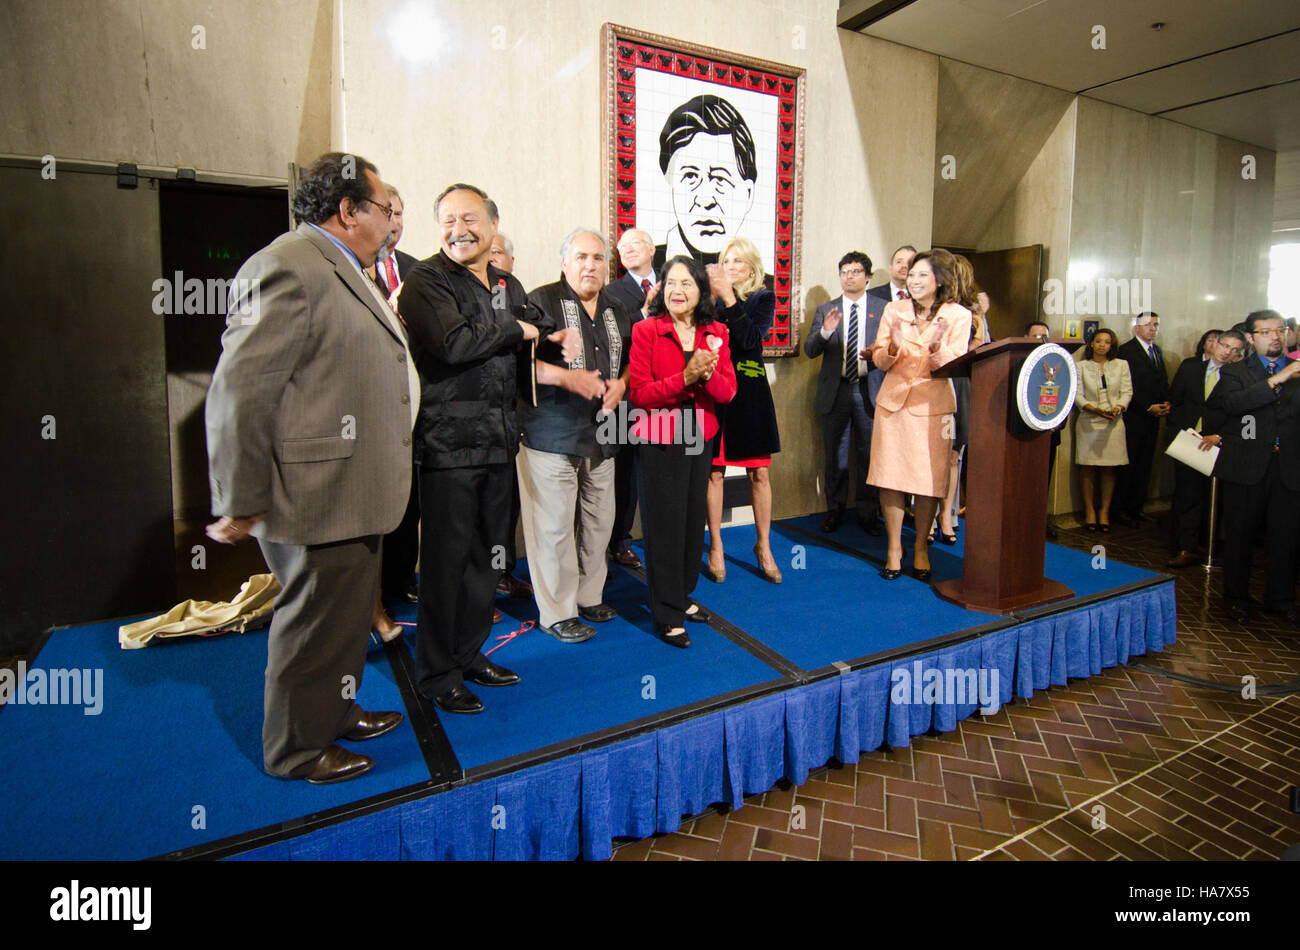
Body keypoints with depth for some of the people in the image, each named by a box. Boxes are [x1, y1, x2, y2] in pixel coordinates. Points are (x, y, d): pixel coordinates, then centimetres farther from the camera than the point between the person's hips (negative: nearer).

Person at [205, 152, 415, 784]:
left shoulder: (344, 271, 16)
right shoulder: (288, 266, -17)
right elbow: (239, 391, -22)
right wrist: (240, 503, -20)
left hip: (353, 493, 10)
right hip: (317, 495, -10)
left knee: (346, 613, 22)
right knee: (315, 623, 5)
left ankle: (335, 712, 41)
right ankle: (297, 748, 25)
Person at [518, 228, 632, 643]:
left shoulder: (616, 310, 16)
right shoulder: (541, 302, -5)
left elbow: (631, 359, 25)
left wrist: (621, 382, 3)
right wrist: (567, 377, -22)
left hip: (601, 434, 6)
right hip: (552, 433, -6)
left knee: (599, 520, 13)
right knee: (554, 526, -2)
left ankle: (589, 596, 30)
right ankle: (556, 612, 12)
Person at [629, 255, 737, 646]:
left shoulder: (716, 333, 5)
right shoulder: (645, 331, -8)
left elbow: (727, 392, -1)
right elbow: (639, 393, -14)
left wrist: (708, 373, -21)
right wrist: (685, 377, -24)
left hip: (700, 439, 5)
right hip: (660, 442, -5)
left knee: (694, 518, 13)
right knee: (665, 524, 1)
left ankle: (682, 595, 32)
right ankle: (666, 614, 13)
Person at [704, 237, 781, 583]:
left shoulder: (763, 298, 5)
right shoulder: (713, 297, 7)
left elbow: (751, 338, -12)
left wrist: (729, 297, -17)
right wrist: (712, 297, -17)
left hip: (750, 392, 0)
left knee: (758, 473, 3)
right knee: (714, 471, 3)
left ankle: (763, 545, 17)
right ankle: (715, 546, 16)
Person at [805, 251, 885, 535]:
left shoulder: (883, 309, 7)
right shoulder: (825, 310, 8)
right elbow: (809, 350, -2)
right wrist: (824, 332, -21)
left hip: (870, 390, -1)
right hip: (835, 391, 1)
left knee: (869, 454, 4)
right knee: (835, 454, 8)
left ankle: (868, 512, 17)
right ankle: (835, 510, 21)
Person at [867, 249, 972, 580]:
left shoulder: (958, 316, 1)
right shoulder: (894, 310, 5)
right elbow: (879, 360, 3)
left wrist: (936, 347, -25)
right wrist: (893, 347, -19)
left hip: (933, 406, -1)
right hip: (893, 401, 1)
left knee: (929, 479, 2)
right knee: (890, 476, 0)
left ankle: (921, 547, 21)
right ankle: (894, 547, 14)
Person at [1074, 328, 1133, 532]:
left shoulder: (1121, 365, 11)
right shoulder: (1082, 366, 6)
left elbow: (1127, 391, 6)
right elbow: (1077, 394, 0)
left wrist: (1118, 408, -13)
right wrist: (1093, 409, -16)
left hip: (1112, 423, 1)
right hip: (1088, 422, -1)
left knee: (1109, 468, 2)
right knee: (1087, 468, -1)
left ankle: (1104, 511, 10)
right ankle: (1089, 510, 8)